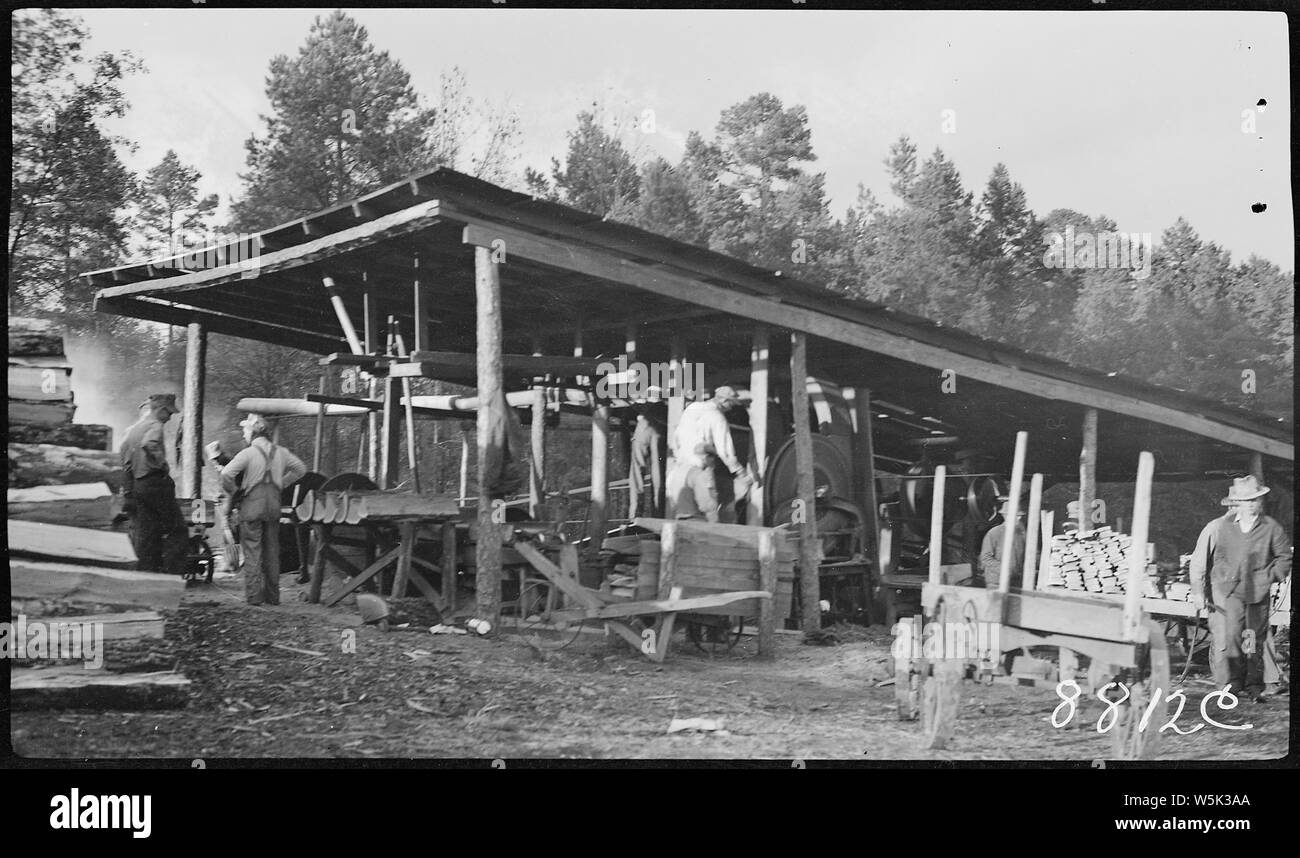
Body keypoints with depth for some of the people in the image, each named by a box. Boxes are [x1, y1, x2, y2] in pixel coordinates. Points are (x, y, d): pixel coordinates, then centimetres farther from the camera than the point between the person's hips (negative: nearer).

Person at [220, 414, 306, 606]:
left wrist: (233, 491, -4)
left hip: (252, 505, -5)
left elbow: (226, 474, -21)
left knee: (252, 551, 0)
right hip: (273, 505, 5)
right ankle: (272, 595, 16)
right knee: (272, 552, 12)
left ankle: (254, 595, -3)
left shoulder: (248, 453, -11)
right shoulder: (280, 453, 7)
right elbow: (301, 468, 19)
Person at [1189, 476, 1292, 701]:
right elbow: (1199, 560, 5)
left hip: (1258, 594, 2)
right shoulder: (1217, 528, -3)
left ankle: (1254, 687, 16)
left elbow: (1285, 556, 12)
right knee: (1226, 640, -10)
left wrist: (1271, 575, -3)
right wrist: (1199, 590, 4)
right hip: (1225, 592, -2)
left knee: (1255, 643, 6)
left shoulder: (1271, 528, 2)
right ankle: (1229, 685, 0)